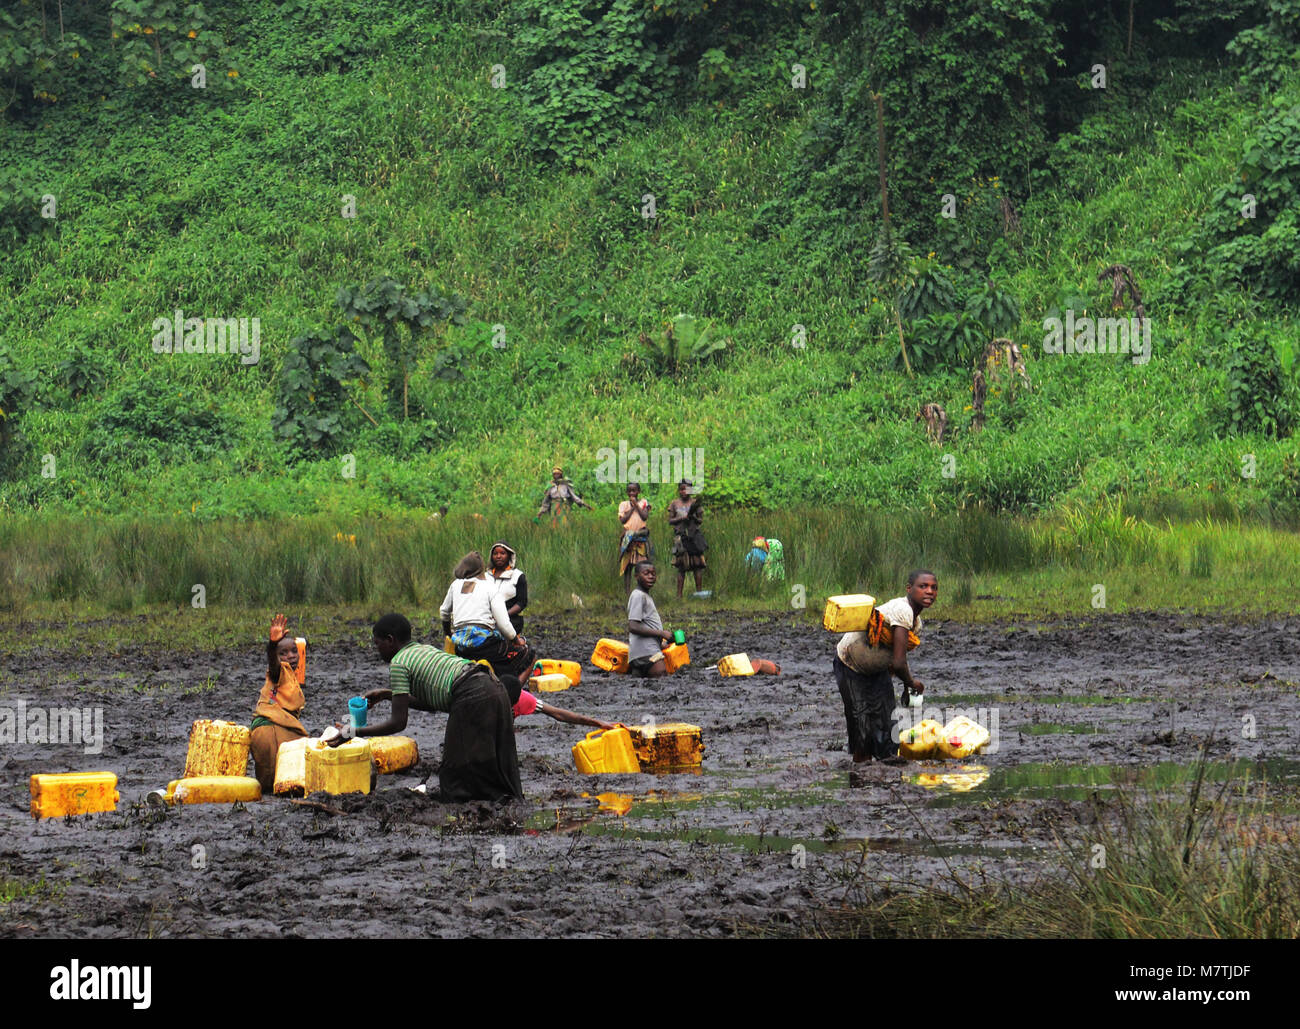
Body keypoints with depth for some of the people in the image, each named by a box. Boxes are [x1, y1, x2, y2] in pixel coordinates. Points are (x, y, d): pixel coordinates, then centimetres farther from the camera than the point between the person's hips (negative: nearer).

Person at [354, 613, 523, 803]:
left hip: (473, 698, -9)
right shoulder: (424, 649, 27)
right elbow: (432, 702, 32)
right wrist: (388, 694, 34)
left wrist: (355, 732, 7)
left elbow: (398, 723, -1)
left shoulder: (398, 663, 1)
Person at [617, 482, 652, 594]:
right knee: (627, 565, -2)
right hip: (628, 537, 0)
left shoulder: (644, 503, 9)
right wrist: (632, 508, -3)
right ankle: (627, 591, 0)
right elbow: (622, 520, -4)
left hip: (641, 536, 0)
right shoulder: (624, 504, 10)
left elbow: (645, 516, -7)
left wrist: (636, 505, -5)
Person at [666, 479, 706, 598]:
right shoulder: (675, 503, 8)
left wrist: (692, 516, -12)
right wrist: (681, 518, -10)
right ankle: (679, 594, -2)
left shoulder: (695, 503, 7)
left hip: (694, 535, 0)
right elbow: (670, 521, 6)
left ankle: (699, 591, 0)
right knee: (681, 567, -2)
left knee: (697, 565, -4)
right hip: (680, 536, 0)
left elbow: (700, 520, 8)